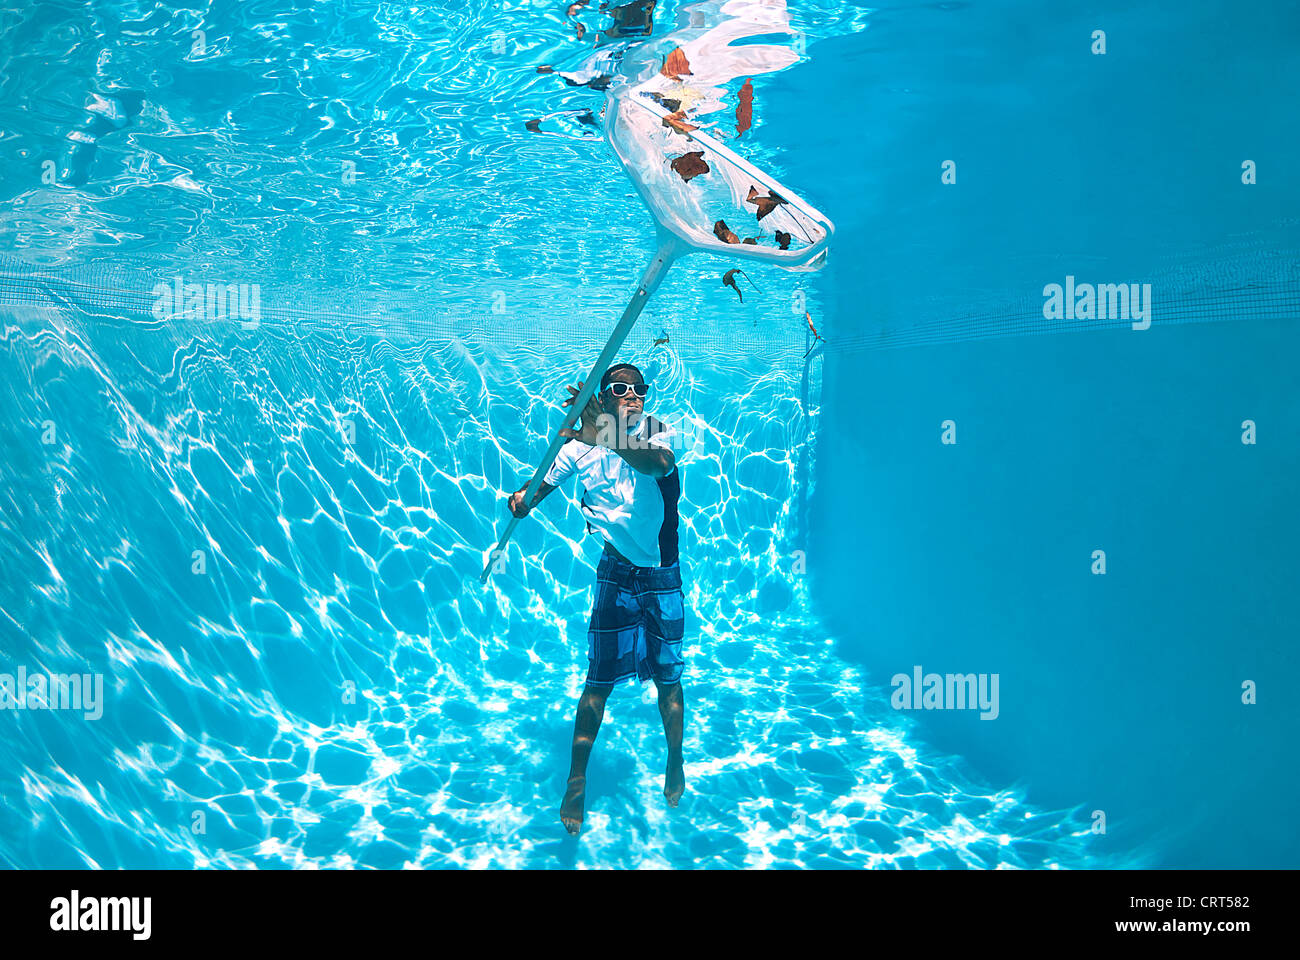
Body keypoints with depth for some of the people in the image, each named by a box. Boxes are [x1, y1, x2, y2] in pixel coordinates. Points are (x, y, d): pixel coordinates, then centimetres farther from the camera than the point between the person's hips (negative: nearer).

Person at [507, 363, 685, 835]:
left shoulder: (661, 432, -12)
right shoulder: (582, 443, -5)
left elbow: (659, 463, -36)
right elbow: (543, 484, -5)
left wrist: (605, 437, -50)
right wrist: (521, 499, -28)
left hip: (663, 575, 0)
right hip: (616, 571, 0)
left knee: (667, 675, 10)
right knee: (599, 677, -2)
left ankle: (675, 766, 31)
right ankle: (577, 780, 11)